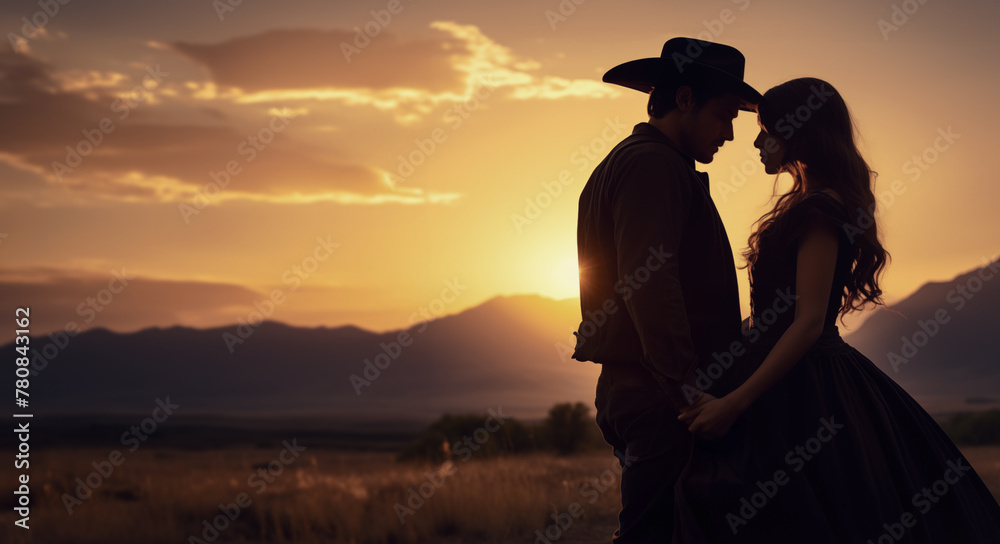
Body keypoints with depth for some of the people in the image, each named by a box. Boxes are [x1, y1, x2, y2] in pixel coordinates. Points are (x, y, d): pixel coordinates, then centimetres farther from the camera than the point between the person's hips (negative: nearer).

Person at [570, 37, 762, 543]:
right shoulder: (653, 164, -10)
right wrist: (687, 387, -23)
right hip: (661, 397, -11)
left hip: (628, 387, 11)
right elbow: (650, 284, -21)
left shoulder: (629, 161, 24)